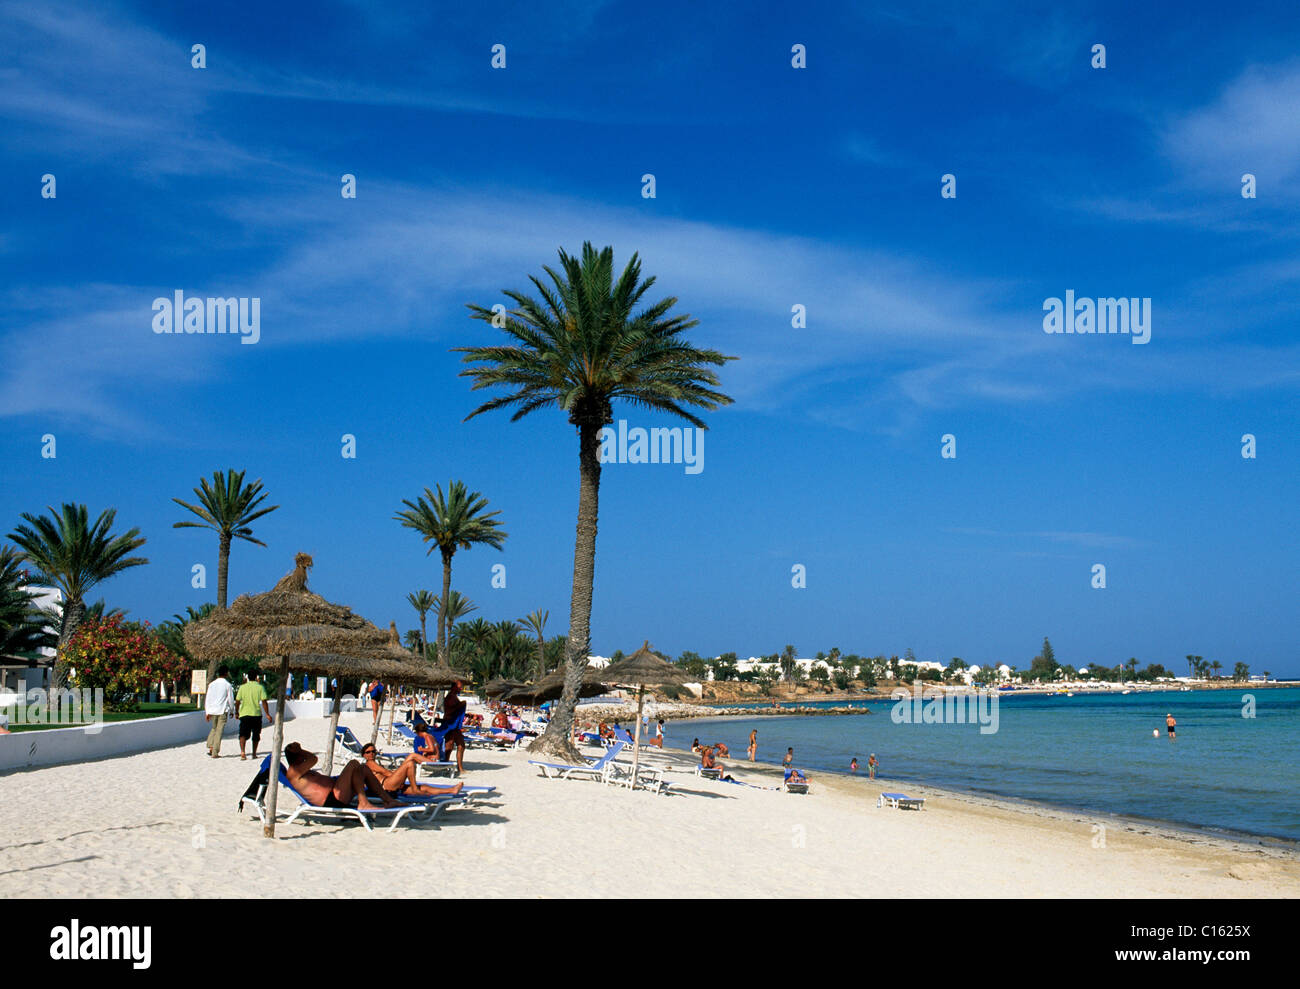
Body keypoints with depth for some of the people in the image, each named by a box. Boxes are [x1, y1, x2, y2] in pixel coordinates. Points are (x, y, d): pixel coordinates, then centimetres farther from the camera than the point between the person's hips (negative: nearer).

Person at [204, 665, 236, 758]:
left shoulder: (212, 684, 5)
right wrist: (232, 710, 11)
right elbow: (231, 699, -2)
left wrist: (207, 712, 9)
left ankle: (211, 748, 8)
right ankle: (215, 753, -2)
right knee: (219, 731, -1)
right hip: (223, 710, -4)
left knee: (214, 728, 22)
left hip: (212, 710, 4)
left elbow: (207, 699, 5)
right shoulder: (227, 685, -5)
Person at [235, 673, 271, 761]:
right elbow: (264, 701, -8)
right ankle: (254, 754, 21)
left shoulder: (242, 687, 1)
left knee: (243, 734, -2)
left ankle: (242, 751, -25)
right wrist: (267, 714, -4)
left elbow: (237, 701, 4)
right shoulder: (260, 687, -3)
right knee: (256, 735, 15)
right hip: (256, 714, 0)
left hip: (244, 714, 0)